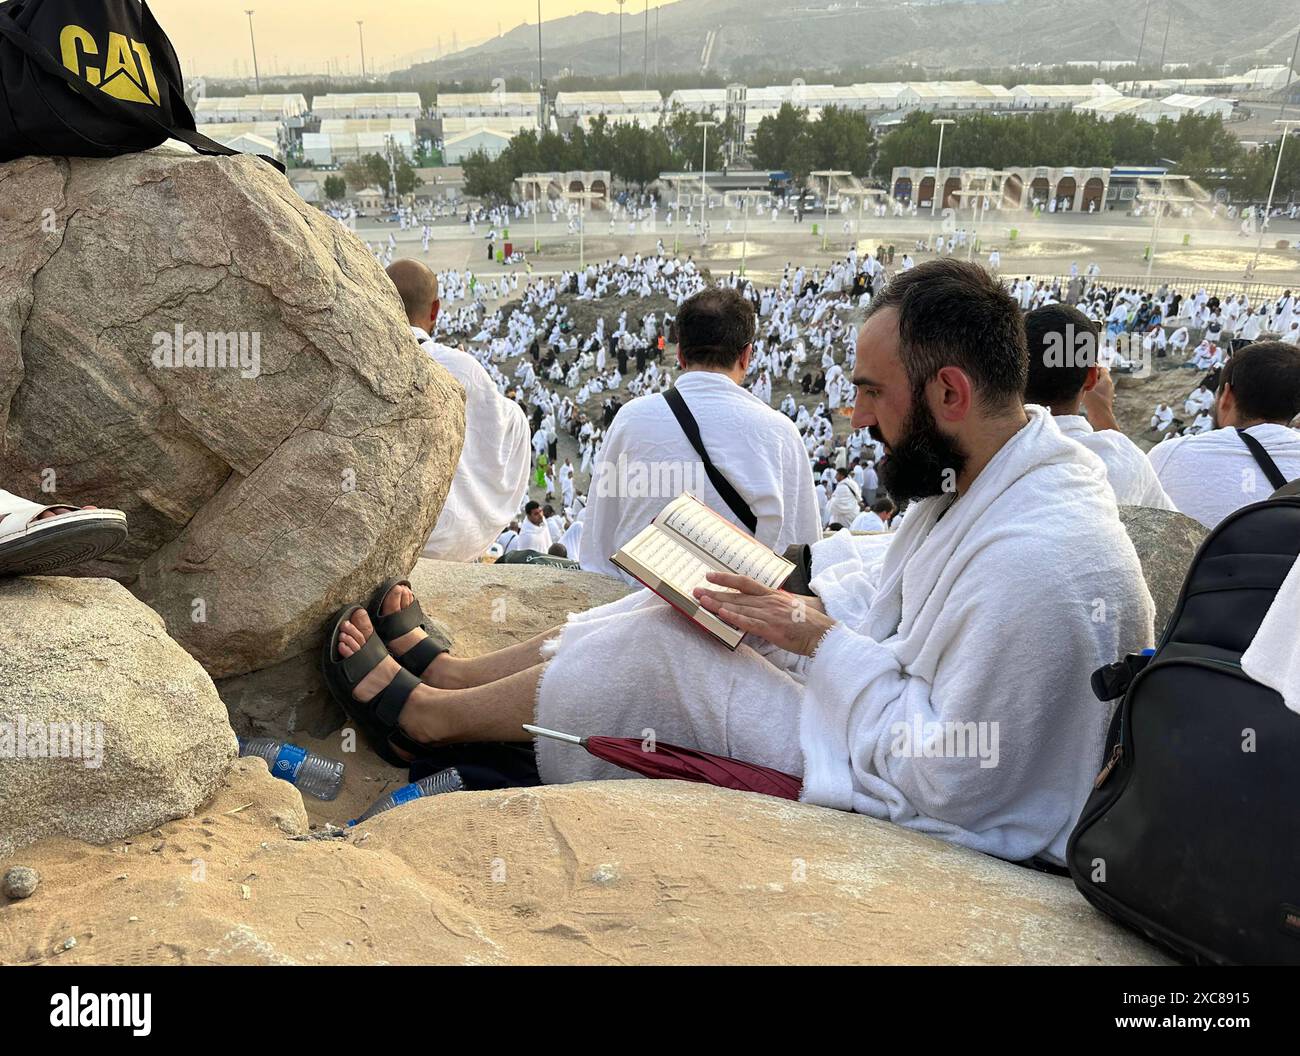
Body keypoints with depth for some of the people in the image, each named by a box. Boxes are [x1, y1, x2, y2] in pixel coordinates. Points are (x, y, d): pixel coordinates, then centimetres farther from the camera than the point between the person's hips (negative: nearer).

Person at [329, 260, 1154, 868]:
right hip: (919, 722, 9)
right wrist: (774, 590, -4)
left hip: (954, 832, -8)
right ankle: (448, 671, 20)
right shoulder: (985, 472, -2)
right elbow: (884, 598, 10)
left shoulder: (1034, 565, -33)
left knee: (659, 652, -10)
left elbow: (950, 780, -28)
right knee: (678, 607, 4)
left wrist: (820, 639, -22)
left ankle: (426, 713, 12)